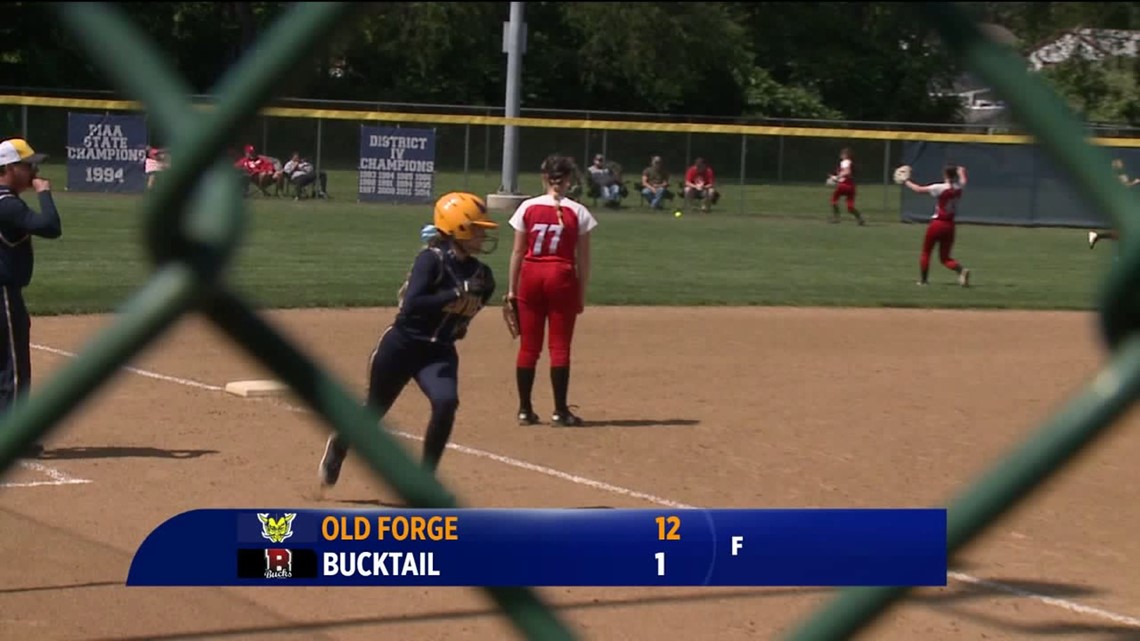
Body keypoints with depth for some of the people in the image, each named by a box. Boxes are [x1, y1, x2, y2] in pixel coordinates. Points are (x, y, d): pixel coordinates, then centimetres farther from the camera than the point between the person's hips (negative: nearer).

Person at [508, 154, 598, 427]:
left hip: (531, 275, 2)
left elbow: (518, 252, 2)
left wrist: (512, 288, 8)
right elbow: (582, 259, -2)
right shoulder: (578, 212, -2)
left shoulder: (528, 208, 1)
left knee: (528, 346, 8)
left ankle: (525, 410, 10)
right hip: (562, 277, -2)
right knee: (559, 346, 3)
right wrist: (581, 293, 5)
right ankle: (560, 411, 4)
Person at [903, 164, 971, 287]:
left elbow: (918, 189, -11)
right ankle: (962, 270, -17)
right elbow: (963, 180, 25)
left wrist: (906, 182, 6)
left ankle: (923, 280, 17)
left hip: (937, 224, -5)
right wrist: (961, 170, 47)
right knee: (945, 257, 10)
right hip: (950, 225, 5)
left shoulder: (940, 188, -15)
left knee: (926, 252, 15)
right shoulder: (959, 188, 0)